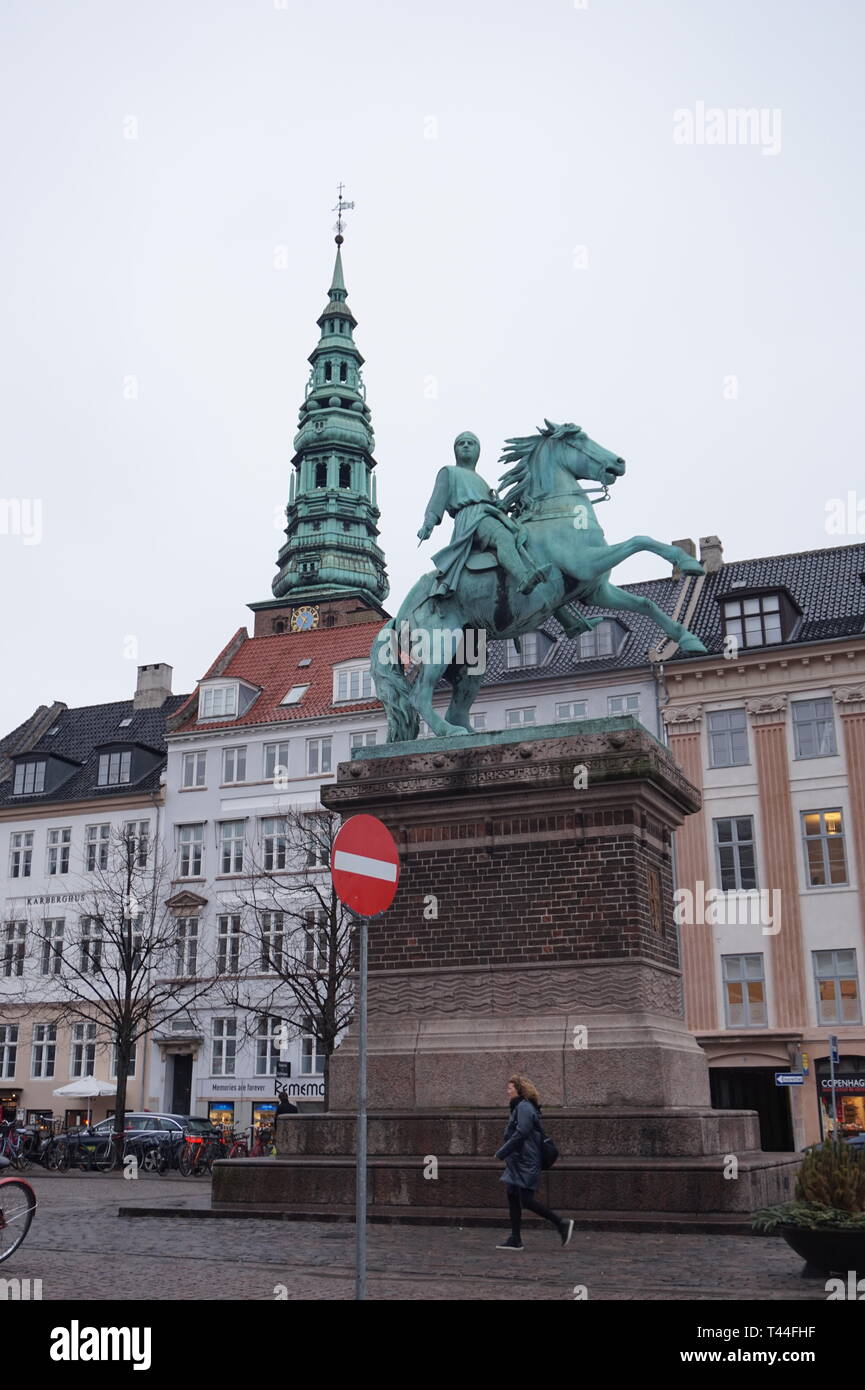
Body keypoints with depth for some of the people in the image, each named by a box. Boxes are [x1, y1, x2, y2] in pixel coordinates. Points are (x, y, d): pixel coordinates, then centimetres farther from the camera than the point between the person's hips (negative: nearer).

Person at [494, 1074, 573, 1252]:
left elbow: (520, 1134, -22)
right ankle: (515, 1239, 14)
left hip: (526, 1163, -10)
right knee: (513, 1197, 10)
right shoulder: (520, 1107, 16)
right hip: (518, 1163, 10)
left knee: (527, 1200, -10)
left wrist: (501, 1153, -16)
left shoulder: (524, 1107, -15)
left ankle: (562, 1224, -2)